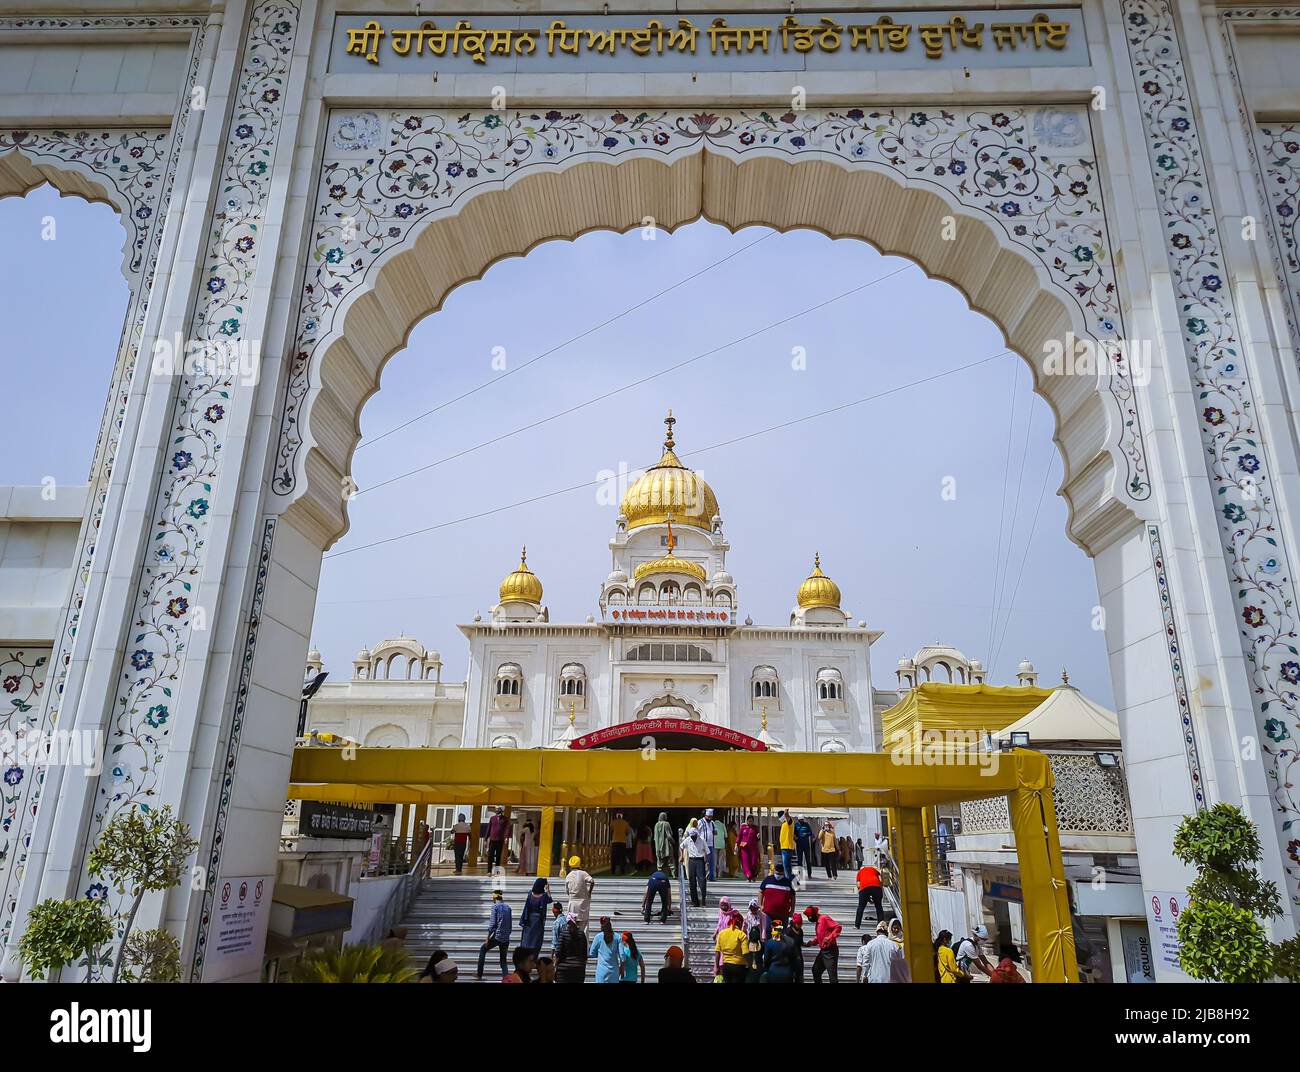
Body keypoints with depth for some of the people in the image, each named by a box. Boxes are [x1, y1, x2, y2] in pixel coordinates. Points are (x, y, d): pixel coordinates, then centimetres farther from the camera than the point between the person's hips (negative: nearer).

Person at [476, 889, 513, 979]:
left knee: (482, 949, 18)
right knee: (503, 959, 15)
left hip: (497, 936, -5)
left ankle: (479, 974, 17)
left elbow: (492, 924, -10)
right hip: (506, 938, 5)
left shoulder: (495, 906, -5)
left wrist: (488, 939, -4)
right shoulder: (508, 907, 11)